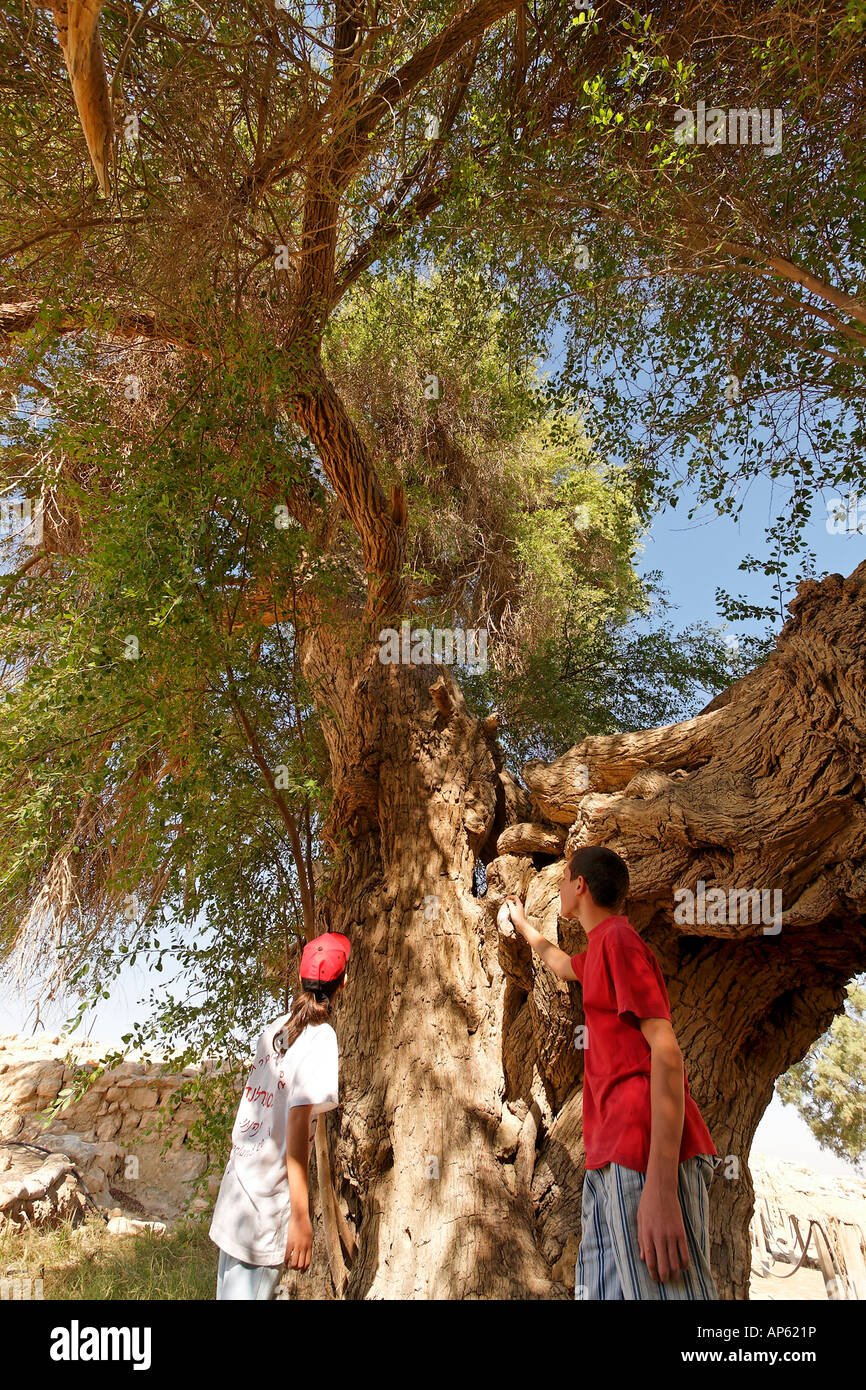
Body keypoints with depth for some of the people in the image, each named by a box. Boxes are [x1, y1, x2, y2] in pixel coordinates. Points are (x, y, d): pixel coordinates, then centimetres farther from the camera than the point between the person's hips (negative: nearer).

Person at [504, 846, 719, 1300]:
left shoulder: (618, 938, -6)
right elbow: (561, 964, 50)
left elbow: (666, 1051, -16)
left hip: (645, 1153, -10)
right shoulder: (599, 951, 24)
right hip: (611, 1160, 10)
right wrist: (522, 925, 64)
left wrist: (660, 1186, -24)